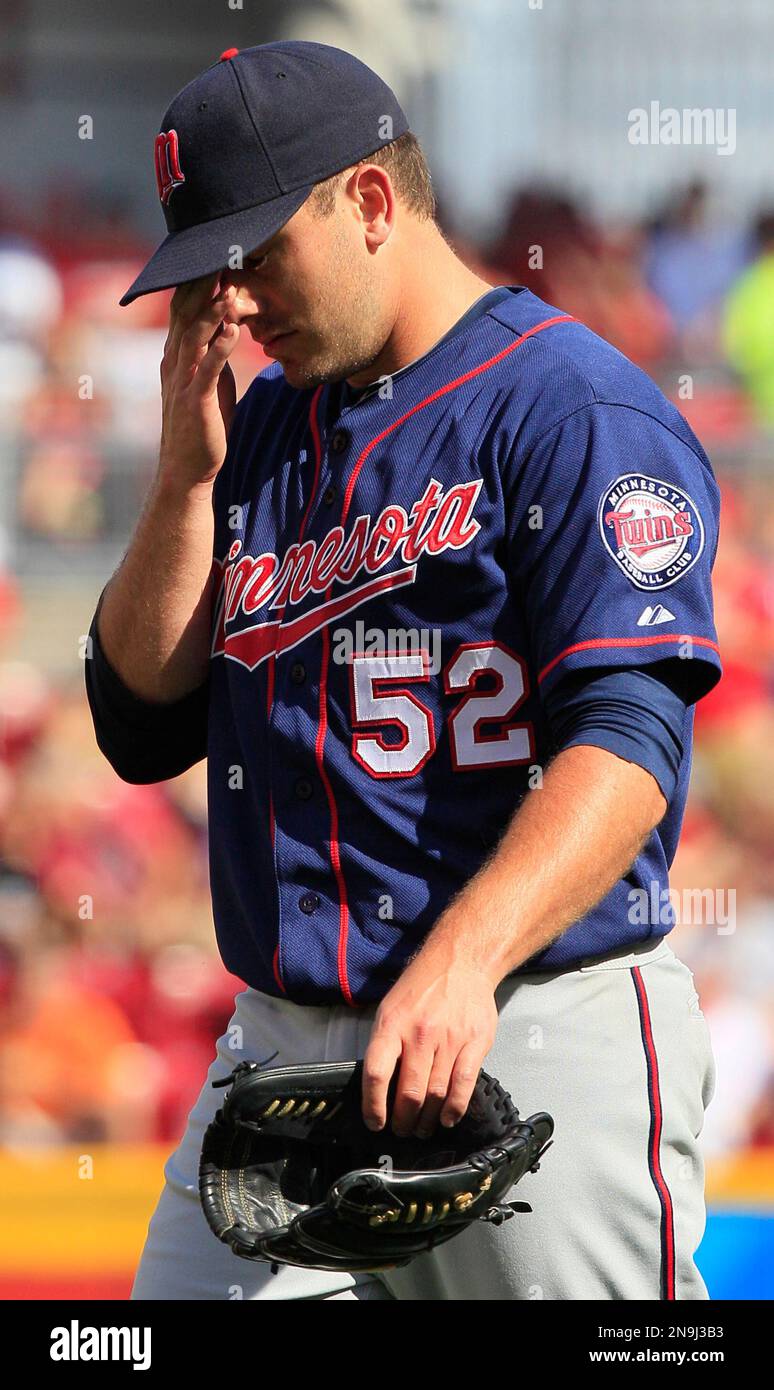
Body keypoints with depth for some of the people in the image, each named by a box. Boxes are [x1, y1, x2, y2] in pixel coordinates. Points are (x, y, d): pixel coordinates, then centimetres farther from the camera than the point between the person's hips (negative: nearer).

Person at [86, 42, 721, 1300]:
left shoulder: (573, 407, -8)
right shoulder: (262, 425, 17)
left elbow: (630, 741, -19)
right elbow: (145, 728, 15)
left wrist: (460, 963, -33)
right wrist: (190, 475, 2)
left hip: (538, 1042, -7)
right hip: (280, 1049, 7)